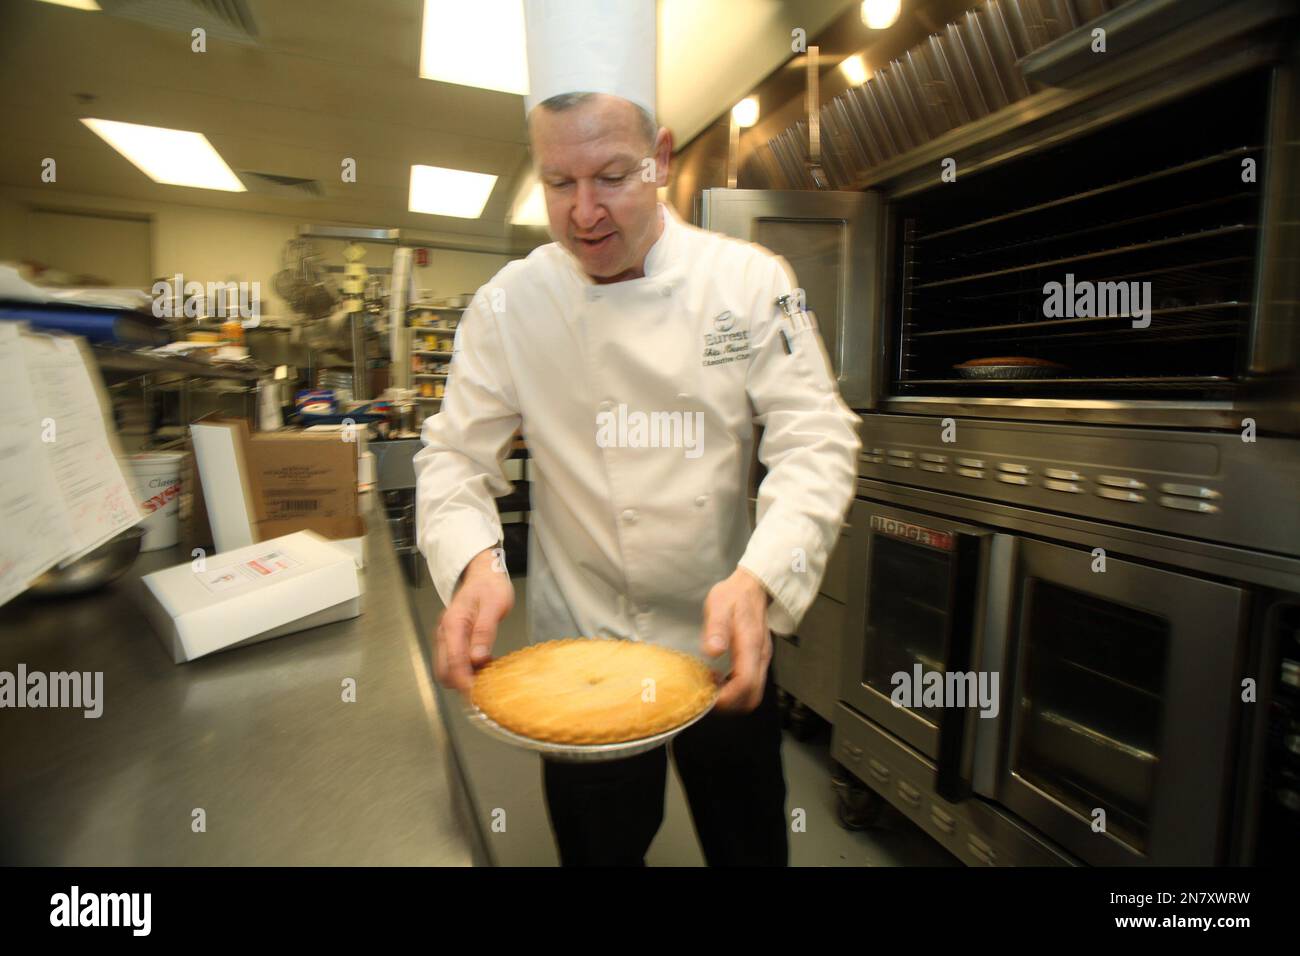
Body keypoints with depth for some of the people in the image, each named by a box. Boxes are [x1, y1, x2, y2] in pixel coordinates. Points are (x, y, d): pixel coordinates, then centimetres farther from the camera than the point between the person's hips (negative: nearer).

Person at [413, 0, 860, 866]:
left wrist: (759, 577, -31)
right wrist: (473, 563, -27)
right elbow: (456, 459, -6)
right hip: (578, 644, 0)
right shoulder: (507, 305, -8)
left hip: (723, 641, 1)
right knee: (598, 842, 22)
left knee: (749, 841, 22)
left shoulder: (750, 280, -9)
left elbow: (816, 442, -14)